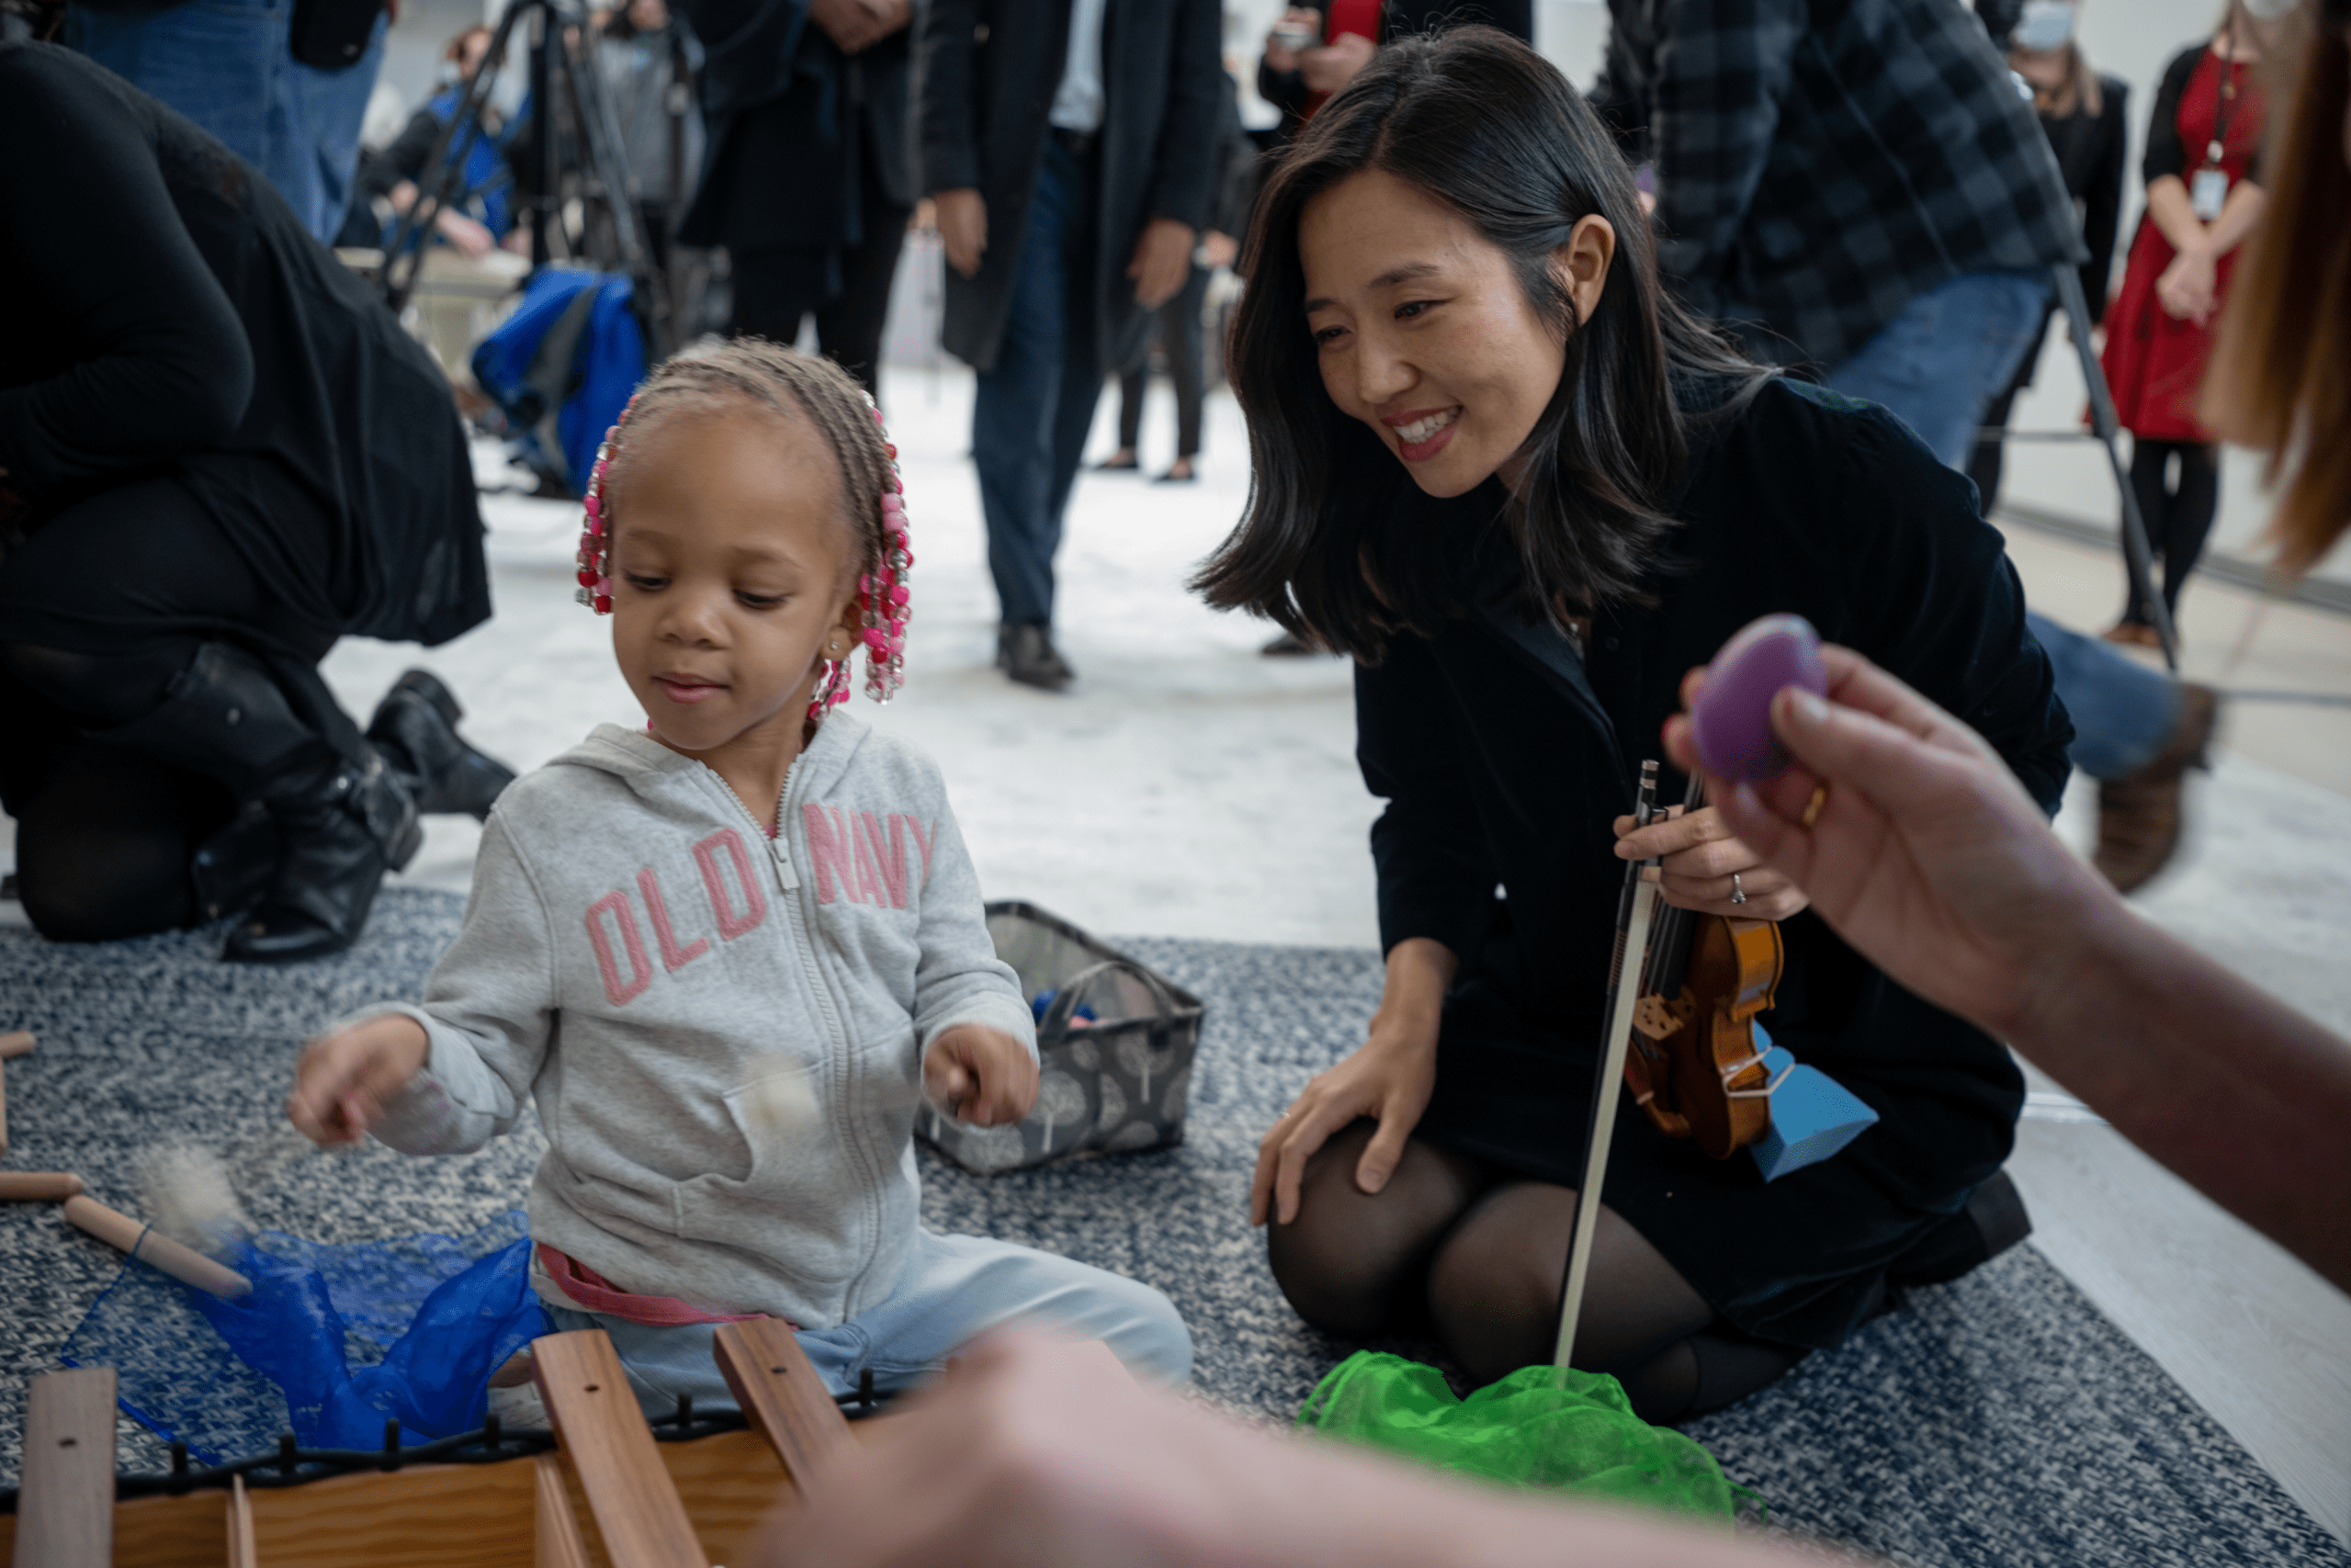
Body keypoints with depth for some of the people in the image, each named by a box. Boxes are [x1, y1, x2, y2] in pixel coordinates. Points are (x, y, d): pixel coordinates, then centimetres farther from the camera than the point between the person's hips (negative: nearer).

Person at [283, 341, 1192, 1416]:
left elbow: (961, 975, 7)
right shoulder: (553, 831, -9)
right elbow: (485, 1064, -4)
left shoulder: (897, 793, 0)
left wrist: (976, 1030, -17)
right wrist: (410, 1053, -27)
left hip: (883, 1275, 5)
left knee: (1139, 1337, 1)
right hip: (665, 1322, -4)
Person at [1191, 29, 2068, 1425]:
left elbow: (2017, 759, -11)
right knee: (1335, 1250, -9)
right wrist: (1413, 1011, -11)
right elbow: (1430, 802, 4)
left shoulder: (1841, 480, -24)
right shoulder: (1414, 523, -8)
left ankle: (1892, 1233, 6)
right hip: (1564, 1017, 5)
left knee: (1511, 1302, -18)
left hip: (1845, 1048, -5)